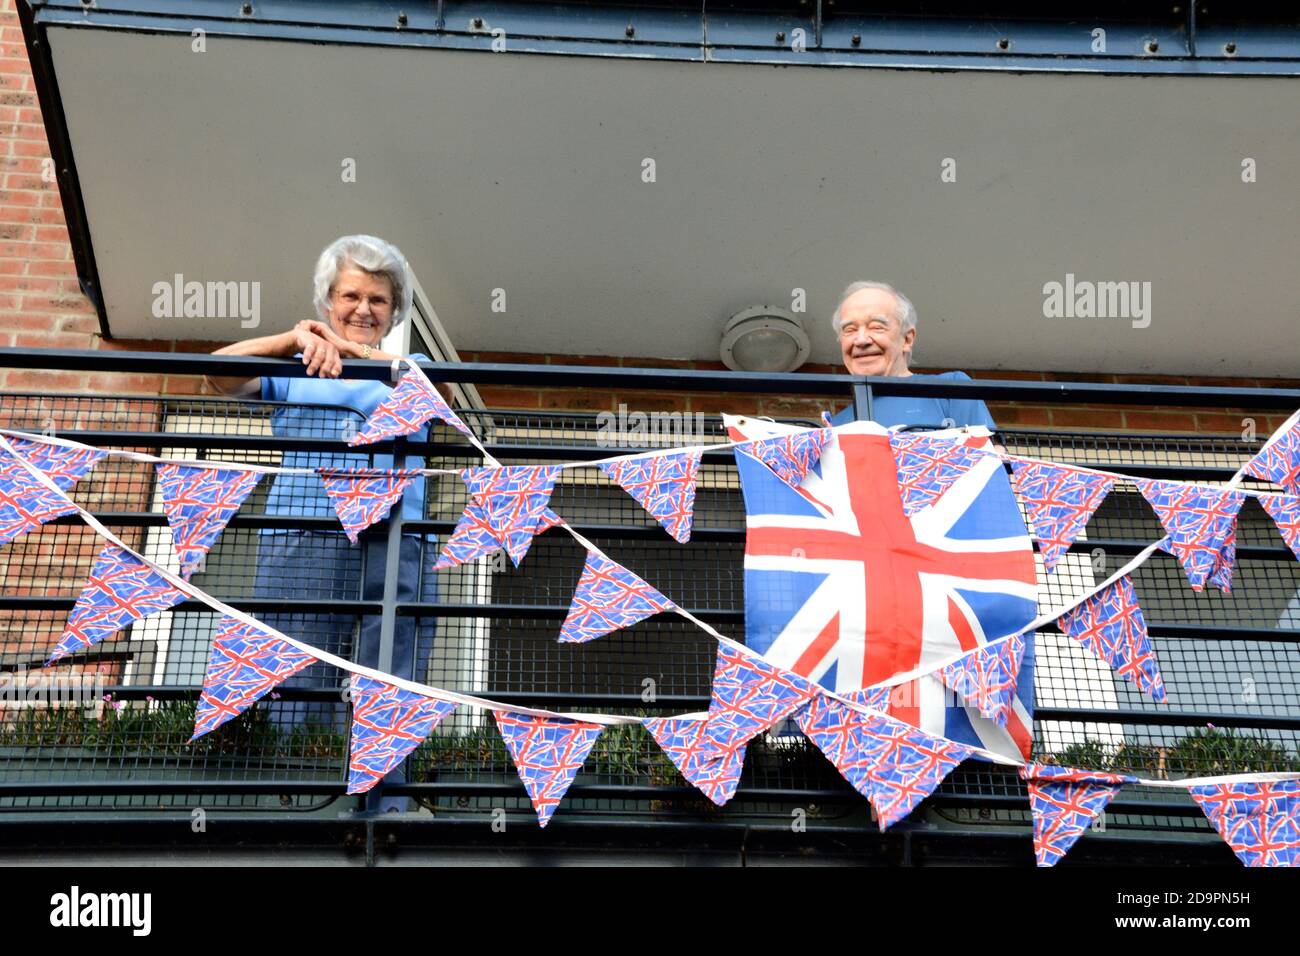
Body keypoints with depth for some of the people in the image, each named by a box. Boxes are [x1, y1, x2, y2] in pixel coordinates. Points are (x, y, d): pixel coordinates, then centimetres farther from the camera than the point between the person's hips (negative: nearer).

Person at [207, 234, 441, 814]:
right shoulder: (293, 372, 21)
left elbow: (438, 386, -1)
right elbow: (221, 371, 2)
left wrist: (357, 352, -19)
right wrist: (298, 341, -17)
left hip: (392, 553, 0)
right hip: (297, 546, 0)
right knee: (290, 711, -8)